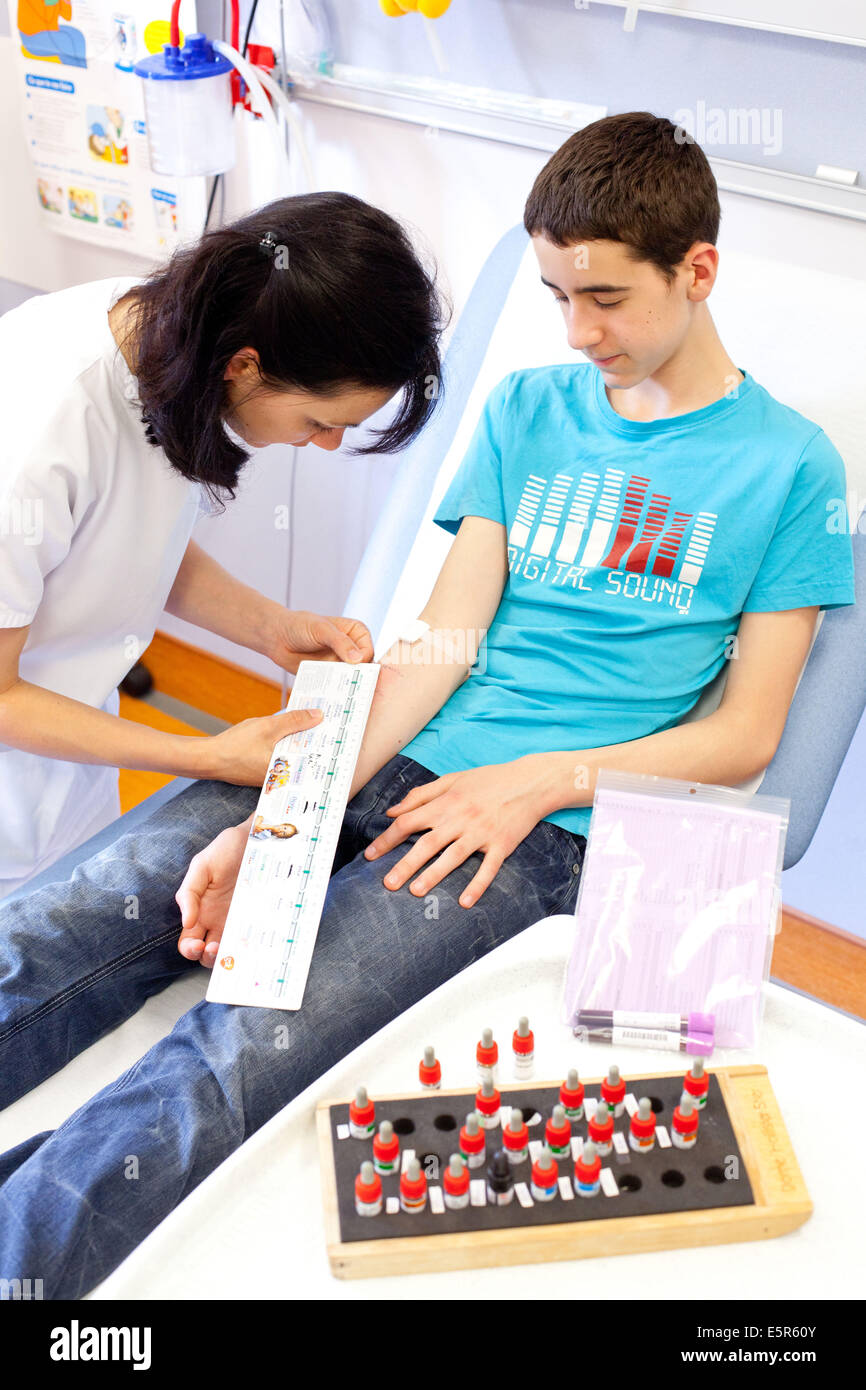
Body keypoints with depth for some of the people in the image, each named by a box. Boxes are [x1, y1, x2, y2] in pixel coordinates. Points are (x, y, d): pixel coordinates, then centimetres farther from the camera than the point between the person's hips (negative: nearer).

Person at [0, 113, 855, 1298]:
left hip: (552, 820, -4)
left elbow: (746, 734, 3)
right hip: (399, 761, 4)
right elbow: (445, 638, 4)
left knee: (232, 1066, -28)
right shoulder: (525, 410, 13)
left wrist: (540, 780, -12)